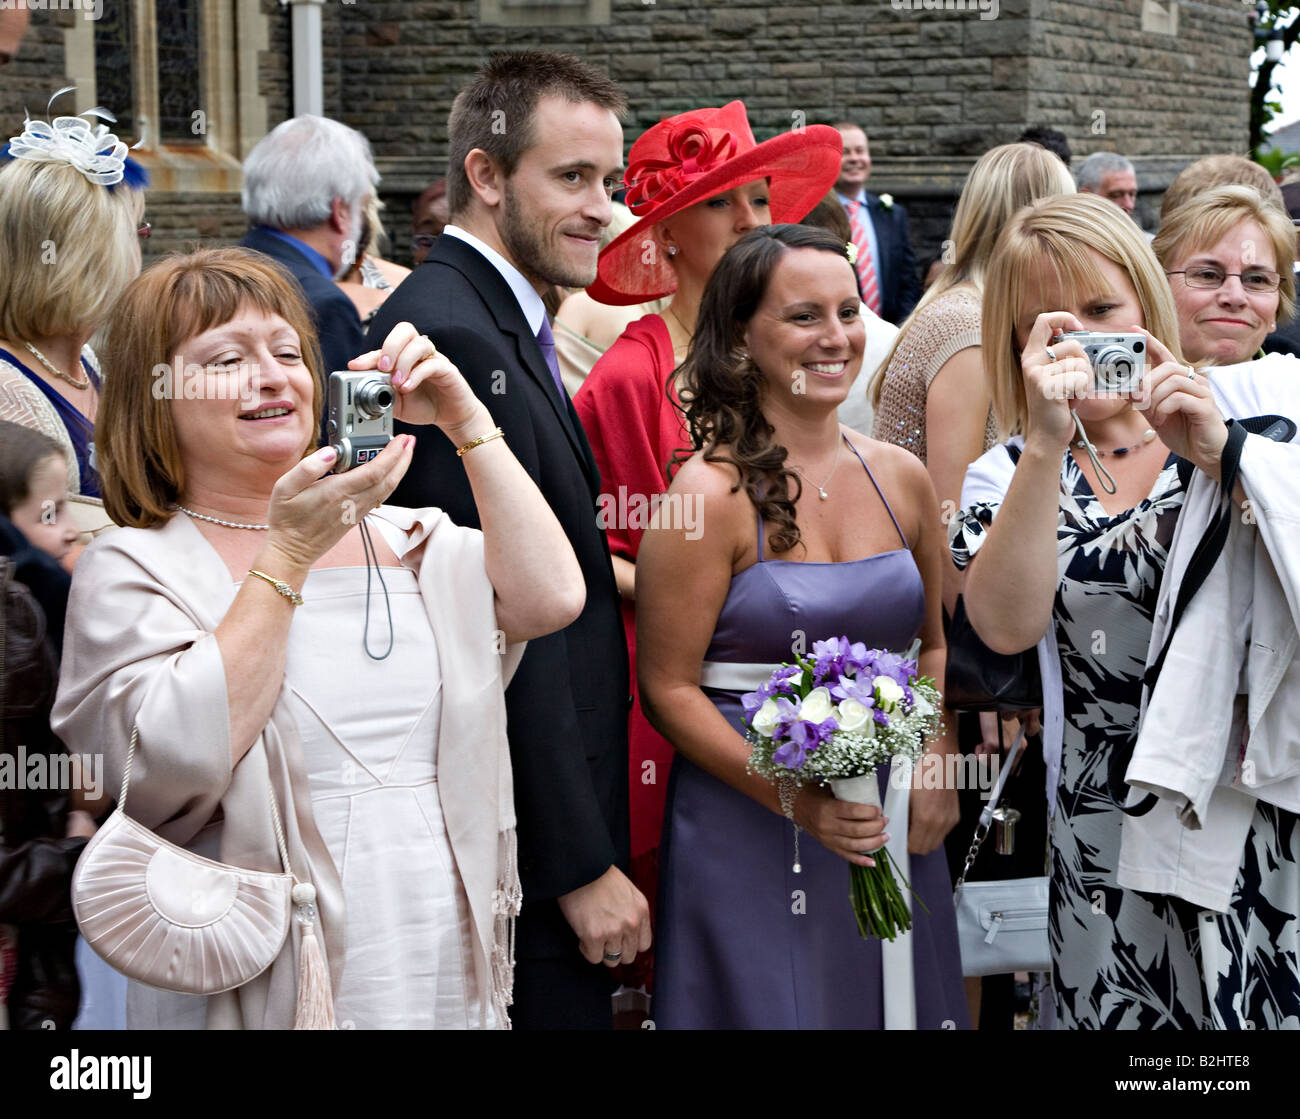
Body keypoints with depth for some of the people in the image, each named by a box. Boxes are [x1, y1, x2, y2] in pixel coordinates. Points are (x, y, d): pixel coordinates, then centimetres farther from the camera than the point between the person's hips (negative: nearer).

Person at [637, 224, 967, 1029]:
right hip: (751, 836, -5)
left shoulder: (902, 479, 6)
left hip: (893, 837, 5)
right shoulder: (711, 496, -11)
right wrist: (797, 799, -19)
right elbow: (668, 690, -10)